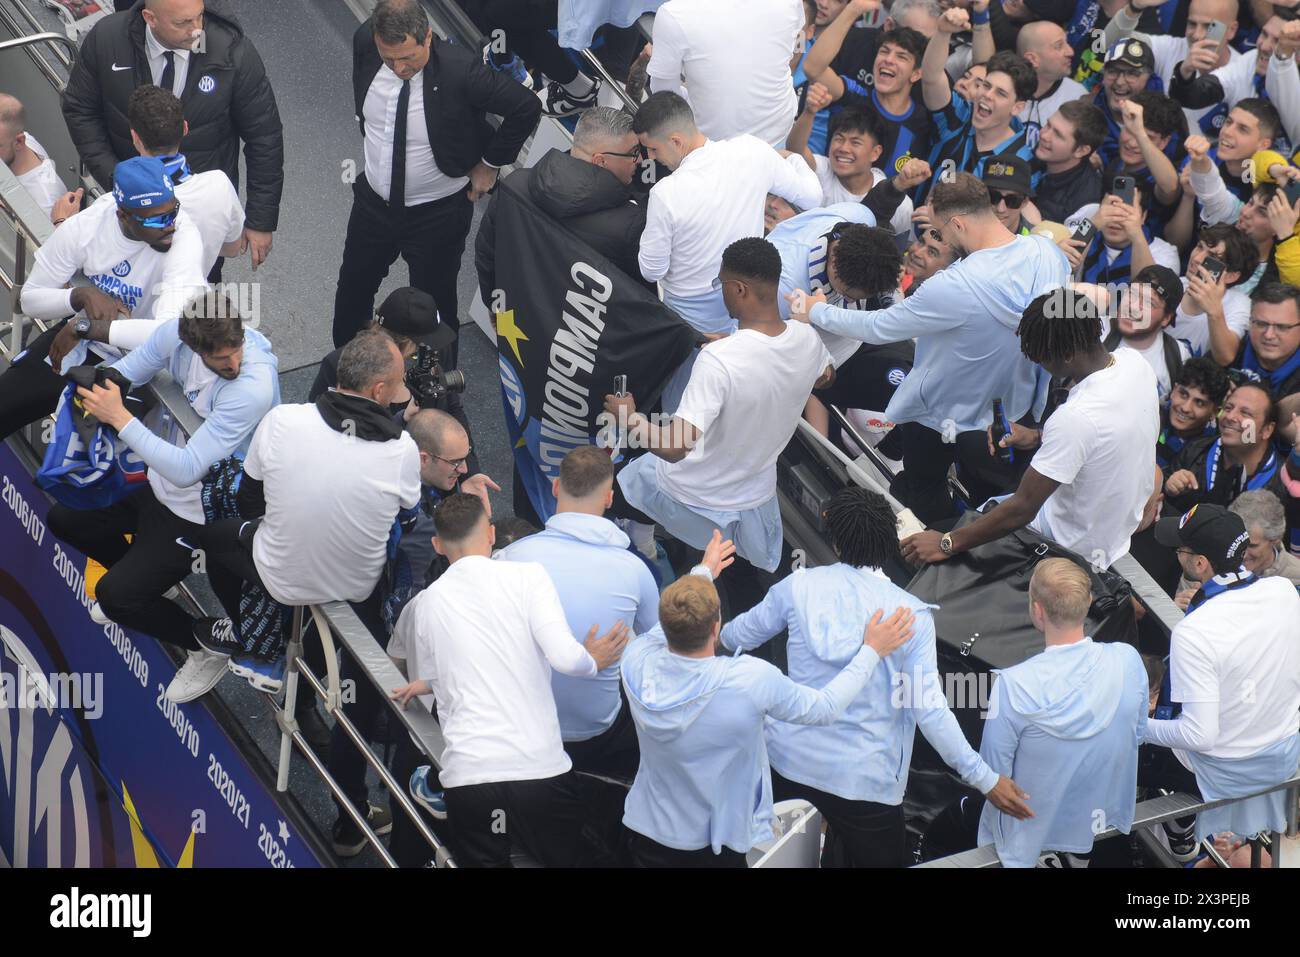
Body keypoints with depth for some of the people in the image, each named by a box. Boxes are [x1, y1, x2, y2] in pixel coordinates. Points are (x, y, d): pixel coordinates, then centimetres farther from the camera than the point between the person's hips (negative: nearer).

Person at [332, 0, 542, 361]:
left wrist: (489, 165, -12)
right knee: (352, 290, 24)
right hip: (373, 201, 5)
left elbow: (526, 108, -21)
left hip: (437, 213, -5)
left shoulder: (460, 71, -33)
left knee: (435, 304, 13)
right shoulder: (365, 43, -19)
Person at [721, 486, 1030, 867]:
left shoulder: (800, 586, -8)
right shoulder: (912, 615, -16)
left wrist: (720, 637, 35)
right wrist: (986, 780, -11)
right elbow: (929, 711, -17)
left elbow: (742, 635, 10)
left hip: (788, 760, 3)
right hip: (862, 779, -3)